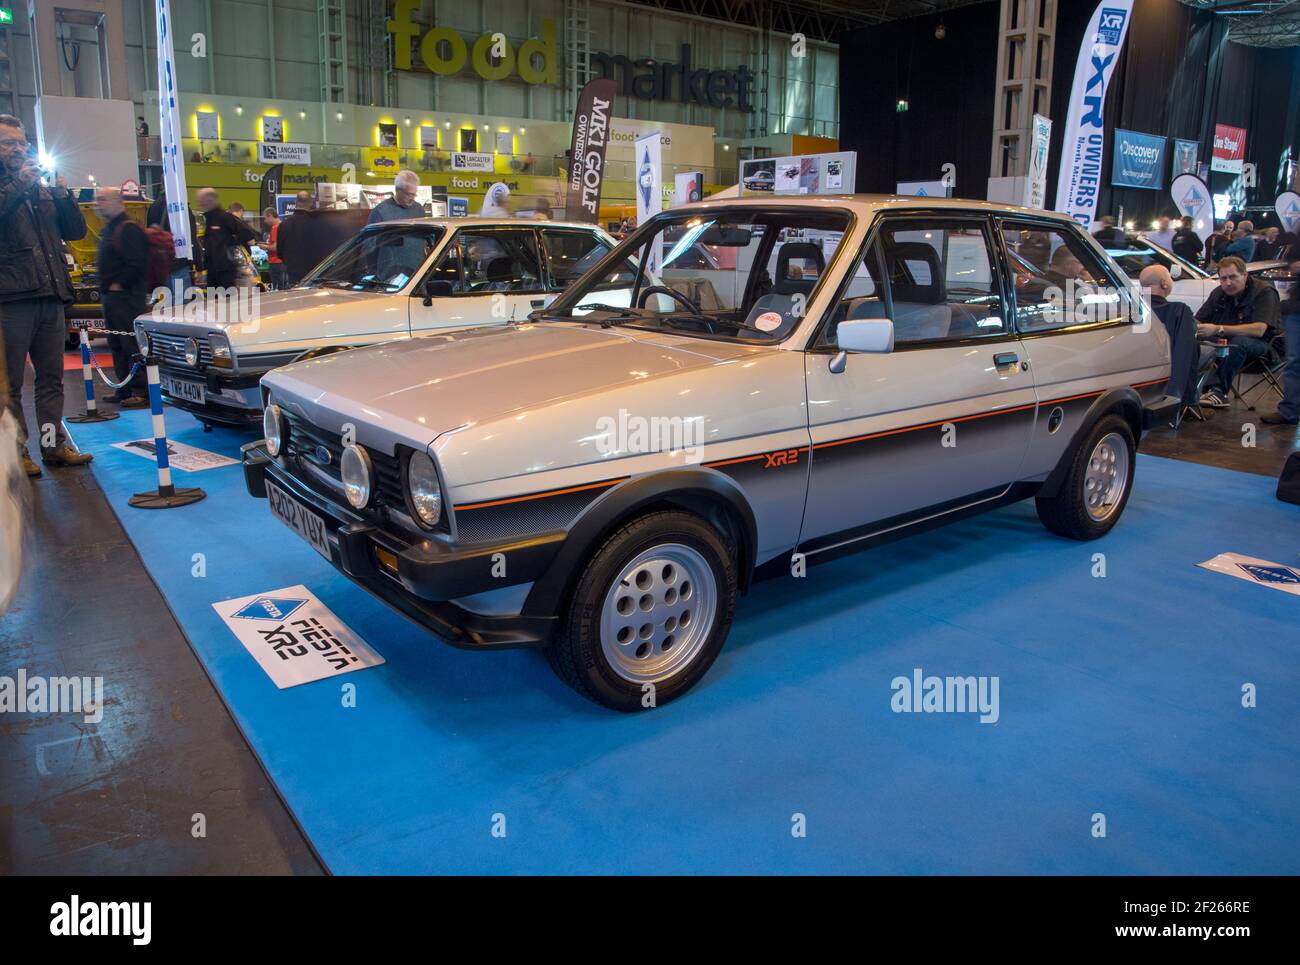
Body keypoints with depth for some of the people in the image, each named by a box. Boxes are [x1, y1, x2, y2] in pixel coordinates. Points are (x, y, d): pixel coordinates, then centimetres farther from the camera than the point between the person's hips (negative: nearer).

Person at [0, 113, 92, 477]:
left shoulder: (43, 190, 19)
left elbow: (76, 231, 15)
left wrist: (65, 196, 1)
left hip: (50, 298, 6)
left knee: (51, 379, 10)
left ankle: (54, 445, 17)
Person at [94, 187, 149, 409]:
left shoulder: (129, 229, -12)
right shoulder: (108, 229, 20)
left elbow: (137, 264, -21)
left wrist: (118, 284, -17)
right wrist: (105, 287, 15)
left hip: (126, 296, -11)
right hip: (110, 296, 11)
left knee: (133, 344, -11)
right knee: (117, 345, 13)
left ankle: (142, 391, -9)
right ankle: (125, 389, 19)